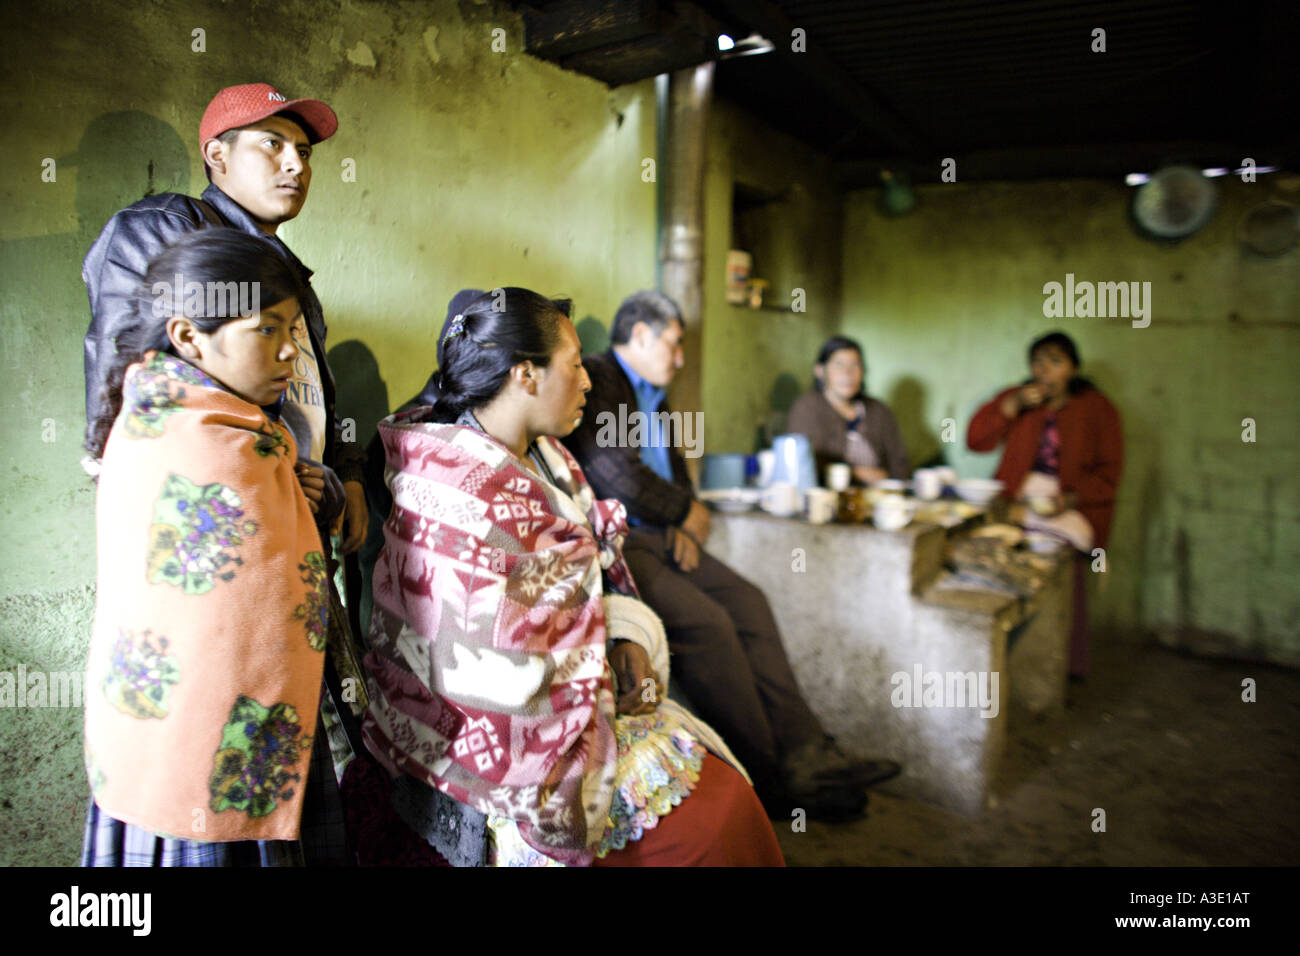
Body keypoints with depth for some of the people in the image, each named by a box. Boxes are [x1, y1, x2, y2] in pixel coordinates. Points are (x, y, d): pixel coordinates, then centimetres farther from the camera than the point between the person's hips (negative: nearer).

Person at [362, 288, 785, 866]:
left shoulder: (546, 459, 5)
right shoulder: (462, 495, -23)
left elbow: (598, 572, 13)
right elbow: (485, 674, -24)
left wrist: (629, 640, -4)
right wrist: (598, 688, -15)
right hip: (495, 734, -8)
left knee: (723, 784, -1)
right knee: (711, 816, -9)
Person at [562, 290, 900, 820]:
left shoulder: (651, 394, 21)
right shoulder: (593, 378, -11)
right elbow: (619, 477, -19)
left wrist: (682, 523, 5)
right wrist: (689, 513, -3)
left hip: (657, 535, 10)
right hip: (613, 542, -9)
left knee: (748, 601, -7)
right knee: (707, 621, -23)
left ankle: (805, 751, -6)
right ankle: (769, 780, -10)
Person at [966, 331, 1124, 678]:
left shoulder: (1096, 408, 9)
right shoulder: (1017, 397, 17)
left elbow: (1109, 471, 3)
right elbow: (977, 441, 6)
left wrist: (1071, 497, -13)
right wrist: (1012, 406, -6)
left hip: (1073, 504, -2)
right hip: (1018, 500, 2)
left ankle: (1068, 670, -13)